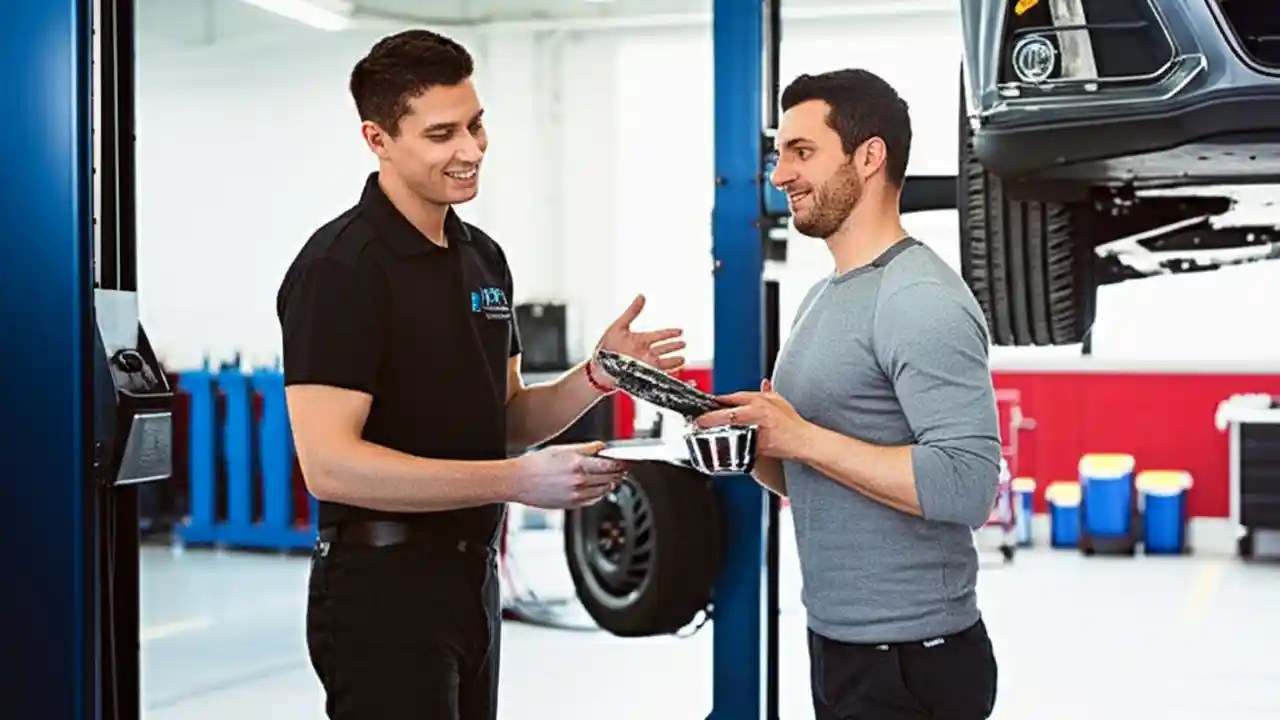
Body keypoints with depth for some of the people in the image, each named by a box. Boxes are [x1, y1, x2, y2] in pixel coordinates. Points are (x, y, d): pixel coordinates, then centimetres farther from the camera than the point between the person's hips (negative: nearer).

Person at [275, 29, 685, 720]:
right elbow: (329, 464, -23)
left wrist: (596, 376, -3)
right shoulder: (340, 266, -15)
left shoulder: (484, 257, 10)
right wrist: (517, 481, -26)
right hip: (382, 587, -8)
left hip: (473, 580, 8)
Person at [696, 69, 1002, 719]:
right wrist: (750, 443, -2)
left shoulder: (923, 302, -17)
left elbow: (967, 486, -26)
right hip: (835, 644, 9)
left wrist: (801, 437, -23)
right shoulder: (822, 298, 12)